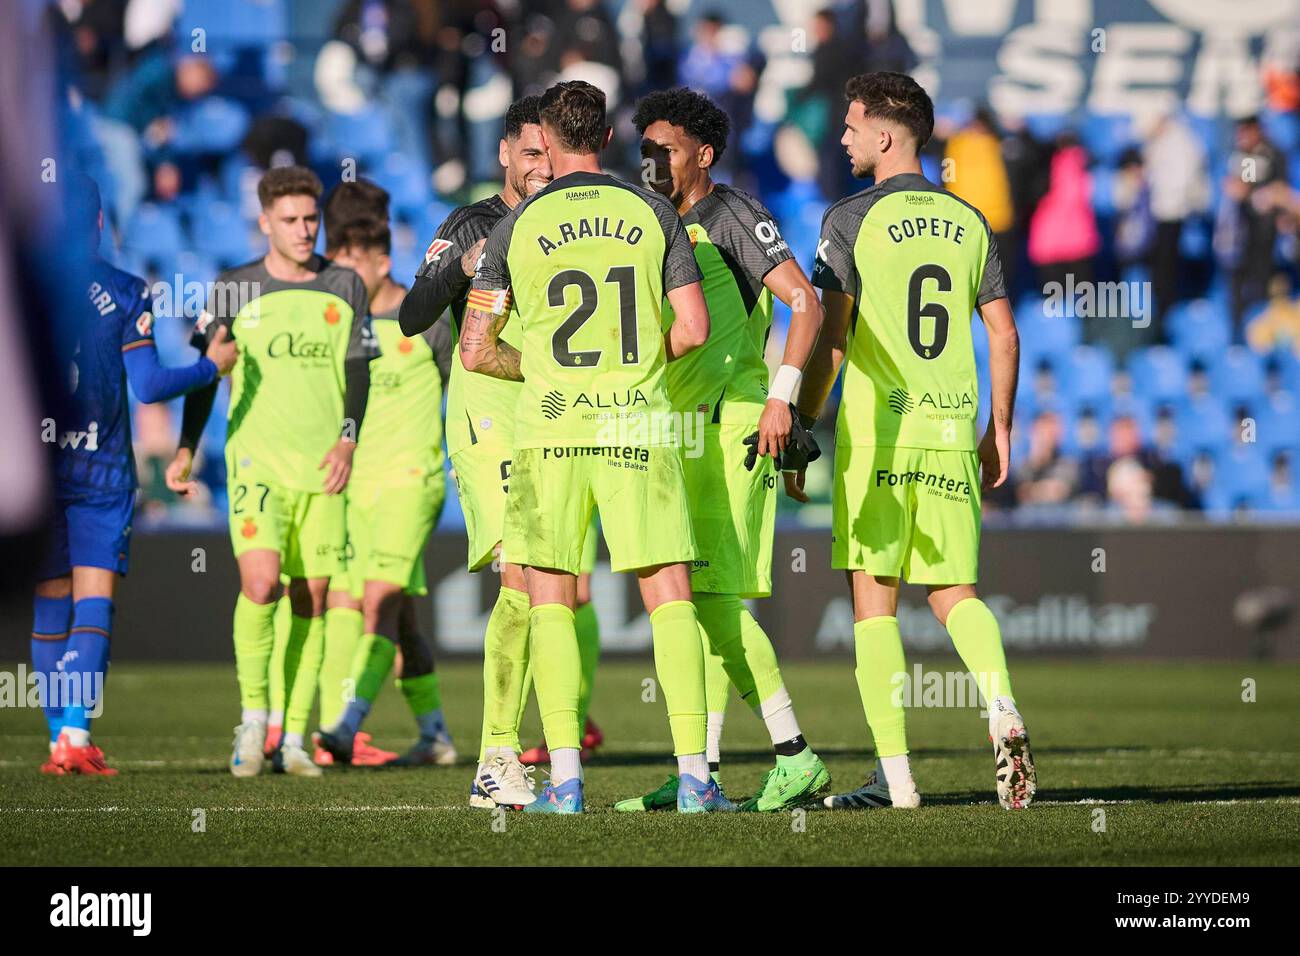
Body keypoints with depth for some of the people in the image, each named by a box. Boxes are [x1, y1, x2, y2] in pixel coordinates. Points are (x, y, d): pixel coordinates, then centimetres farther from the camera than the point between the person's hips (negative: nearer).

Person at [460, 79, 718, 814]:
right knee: (671, 597, 3)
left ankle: (565, 779, 0)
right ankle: (694, 773, -5)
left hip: (551, 429, 0)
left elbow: (476, 351, 3)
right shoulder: (653, 213, 3)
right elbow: (694, 327, 0)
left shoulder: (517, 228, 2)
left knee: (550, 603, 7)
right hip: (639, 426, 0)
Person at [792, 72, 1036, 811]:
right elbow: (1005, 338, 11)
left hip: (876, 431, -4)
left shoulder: (851, 220, -5)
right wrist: (999, 429, 21)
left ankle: (895, 775, -2)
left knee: (874, 600, 2)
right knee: (955, 591, 11)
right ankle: (1002, 709, -16)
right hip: (953, 431, 4)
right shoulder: (968, 223, 10)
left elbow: (829, 339, -8)